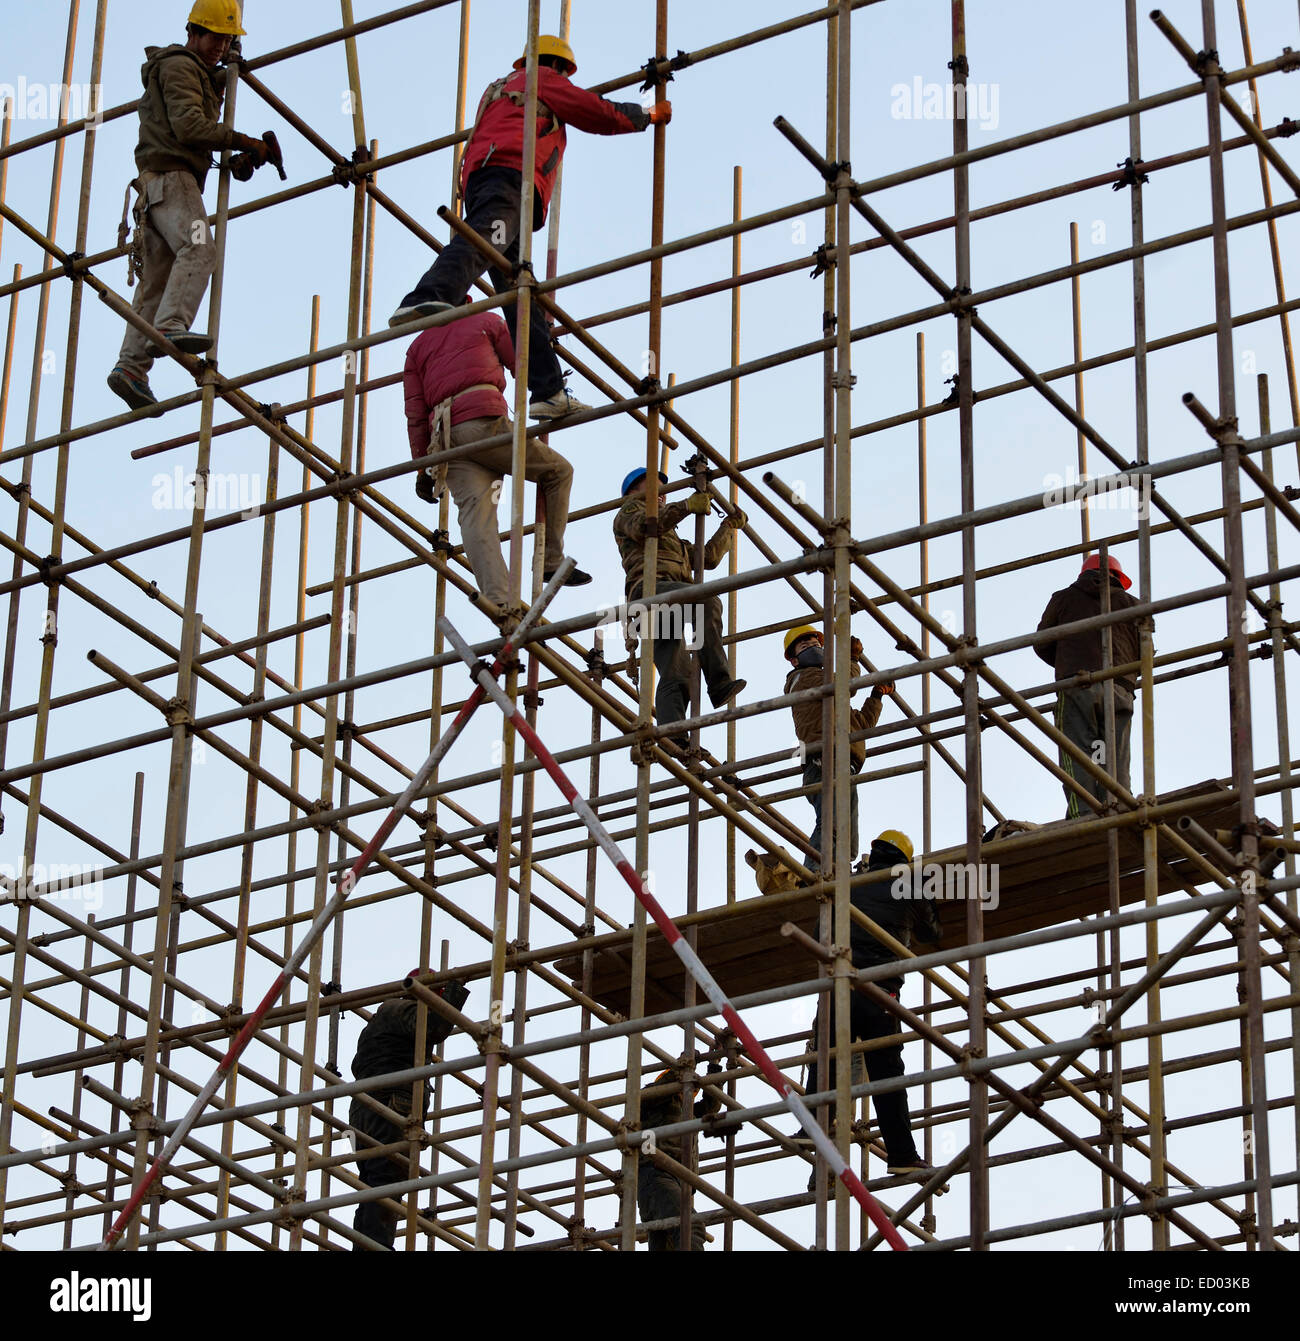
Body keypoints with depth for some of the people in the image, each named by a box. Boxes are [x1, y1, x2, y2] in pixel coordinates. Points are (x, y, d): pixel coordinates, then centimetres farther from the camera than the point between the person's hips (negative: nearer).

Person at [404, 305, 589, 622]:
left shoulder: (418, 347, 28)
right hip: (483, 420, -4)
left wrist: (422, 468, 18)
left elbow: (416, 415, 20)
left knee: (474, 512, -12)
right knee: (558, 470, 12)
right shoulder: (486, 321, 20)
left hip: (444, 435, 4)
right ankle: (551, 560, 6)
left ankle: (496, 598, -32)